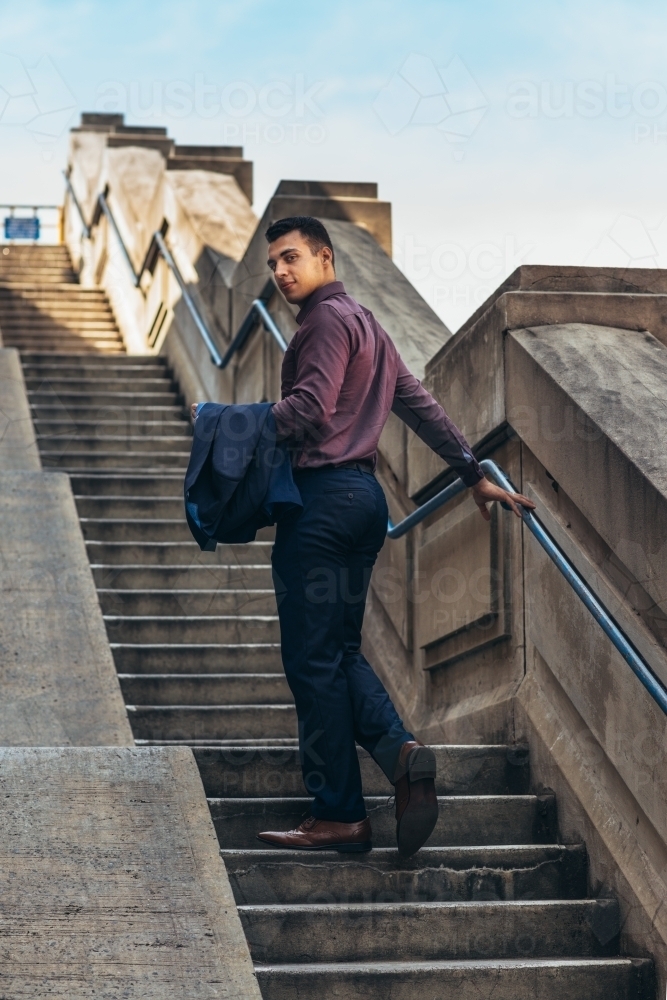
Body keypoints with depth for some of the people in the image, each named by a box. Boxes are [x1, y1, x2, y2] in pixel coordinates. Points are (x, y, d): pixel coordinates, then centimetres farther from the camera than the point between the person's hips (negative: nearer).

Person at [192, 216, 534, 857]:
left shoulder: (329, 318, -7)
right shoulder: (366, 324, 23)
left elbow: (308, 410, -19)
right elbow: (419, 404, 24)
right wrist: (475, 475, 27)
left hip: (323, 494, -10)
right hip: (363, 495, 10)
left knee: (313, 659, -5)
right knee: (340, 652, 12)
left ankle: (339, 816, -3)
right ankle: (399, 749, -9)